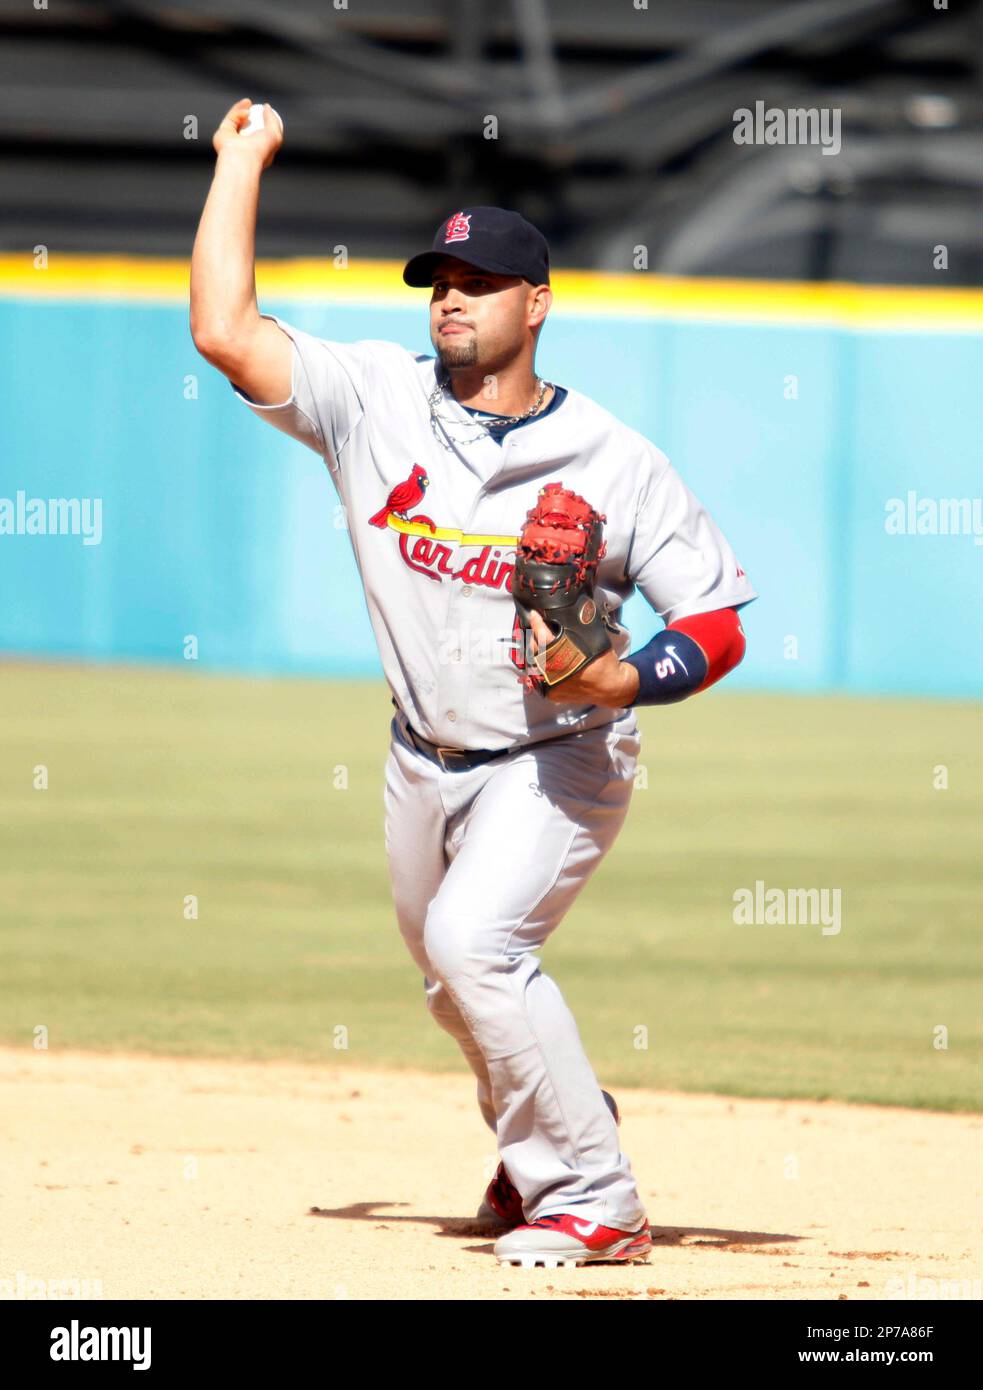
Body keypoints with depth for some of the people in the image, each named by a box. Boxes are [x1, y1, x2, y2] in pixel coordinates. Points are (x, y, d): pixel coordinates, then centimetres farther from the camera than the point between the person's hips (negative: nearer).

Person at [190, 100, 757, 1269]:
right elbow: (224, 331, -15)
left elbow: (718, 623, -11)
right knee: (454, 979, 18)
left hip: (559, 764, -5)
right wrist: (240, 164, -12)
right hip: (425, 765, 5)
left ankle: (595, 1201, -14)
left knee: (474, 941, -25)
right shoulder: (376, 400, -6)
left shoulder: (614, 462, -13)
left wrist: (618, 681, -29)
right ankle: (541, 1142, 49)